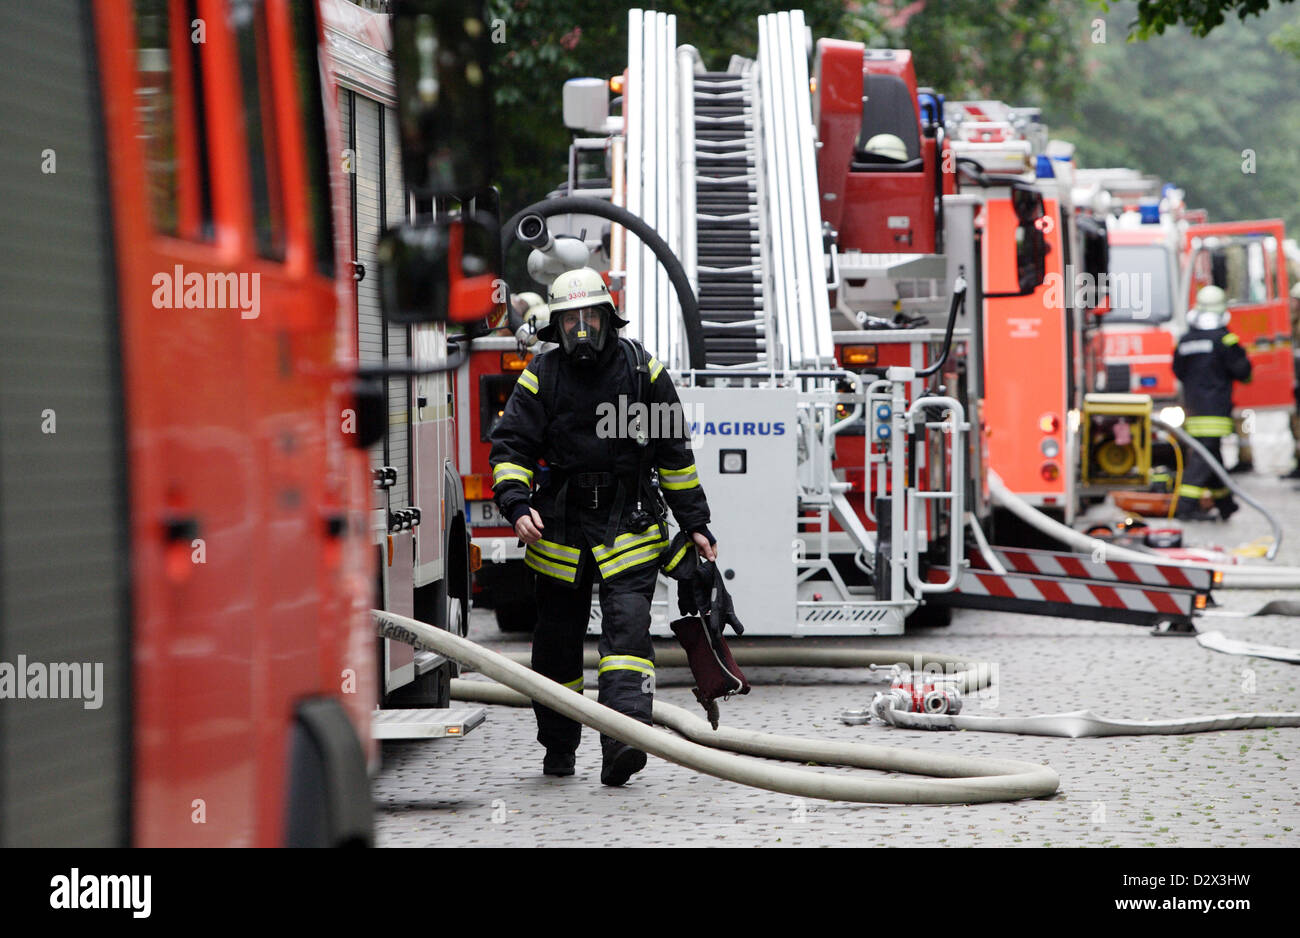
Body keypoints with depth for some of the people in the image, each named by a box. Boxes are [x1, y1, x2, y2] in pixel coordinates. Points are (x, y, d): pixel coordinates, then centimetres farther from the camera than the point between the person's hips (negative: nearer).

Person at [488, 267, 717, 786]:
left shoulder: (643, 370, 3)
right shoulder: (542, 376, 1)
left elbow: (674, 451, 9)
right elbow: (510, 448, -2)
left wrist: (694, 524, 8)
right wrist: (517, 504, -20)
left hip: (629, 525, -1)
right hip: (561, 524, 1)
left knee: (627, 624, -18)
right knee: (558, 638, 8)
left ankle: (622, 741, -28)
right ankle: (558, 746, 26)